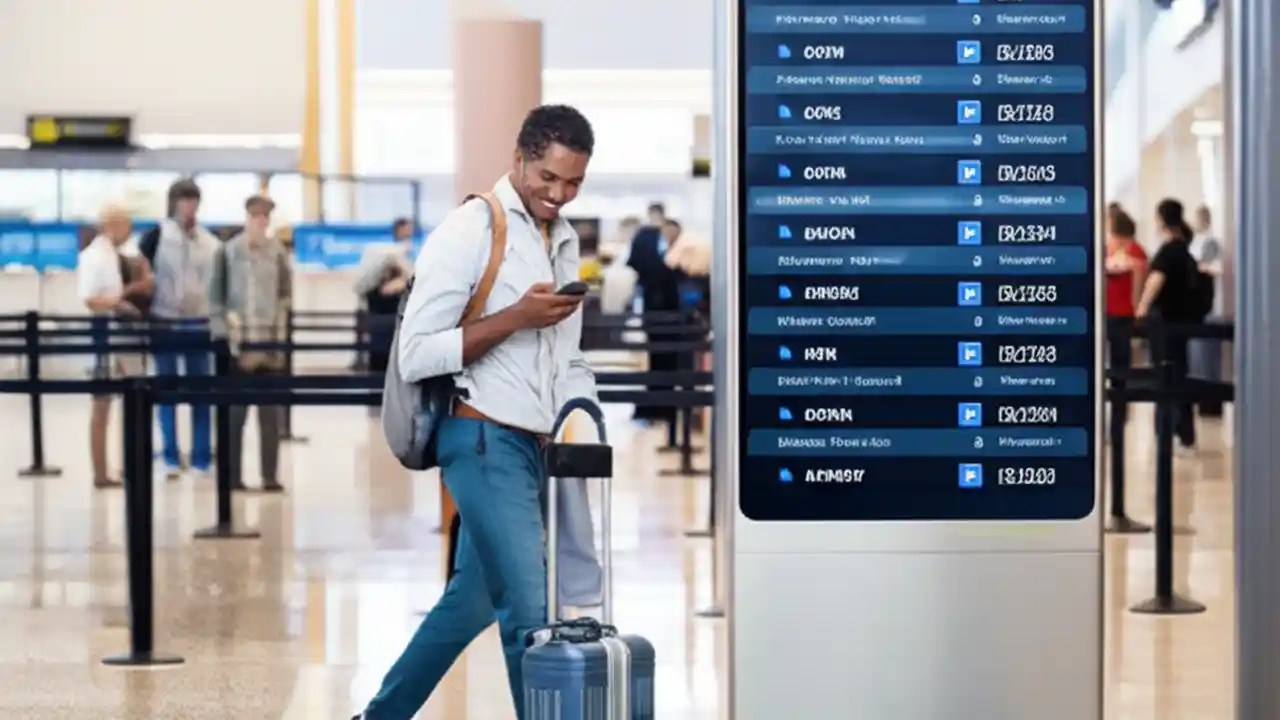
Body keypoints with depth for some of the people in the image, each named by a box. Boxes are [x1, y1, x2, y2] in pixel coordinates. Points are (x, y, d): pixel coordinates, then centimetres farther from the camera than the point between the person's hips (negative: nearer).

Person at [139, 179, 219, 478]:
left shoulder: (210, 242, 7)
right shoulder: (158, 235, -3)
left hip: (198, 324, 3)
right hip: (165, 323, -3)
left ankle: (202, 457, 10)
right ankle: (171, 458, 8)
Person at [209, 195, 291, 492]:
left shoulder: (278, 253, 6)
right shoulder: (228, 252, 1)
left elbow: (286, 295, 10)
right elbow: (216, 296, 2)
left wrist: (281, 334, 2)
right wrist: (222, 333, -6)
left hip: (270, 341, 2)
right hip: (237, 341, -2)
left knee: (271, 412, 2)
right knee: (234, 411, 1)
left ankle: (270, 476, 6)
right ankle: (233, 475, 7)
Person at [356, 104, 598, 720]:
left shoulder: (565, 239, 14)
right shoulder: (469, 231, -10)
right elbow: (416, 354, -16)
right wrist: (515, 317, -20)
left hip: (537, 448, 8)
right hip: (486, 441, -8)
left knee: (474, 601, 15)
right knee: (531, 610, -10)